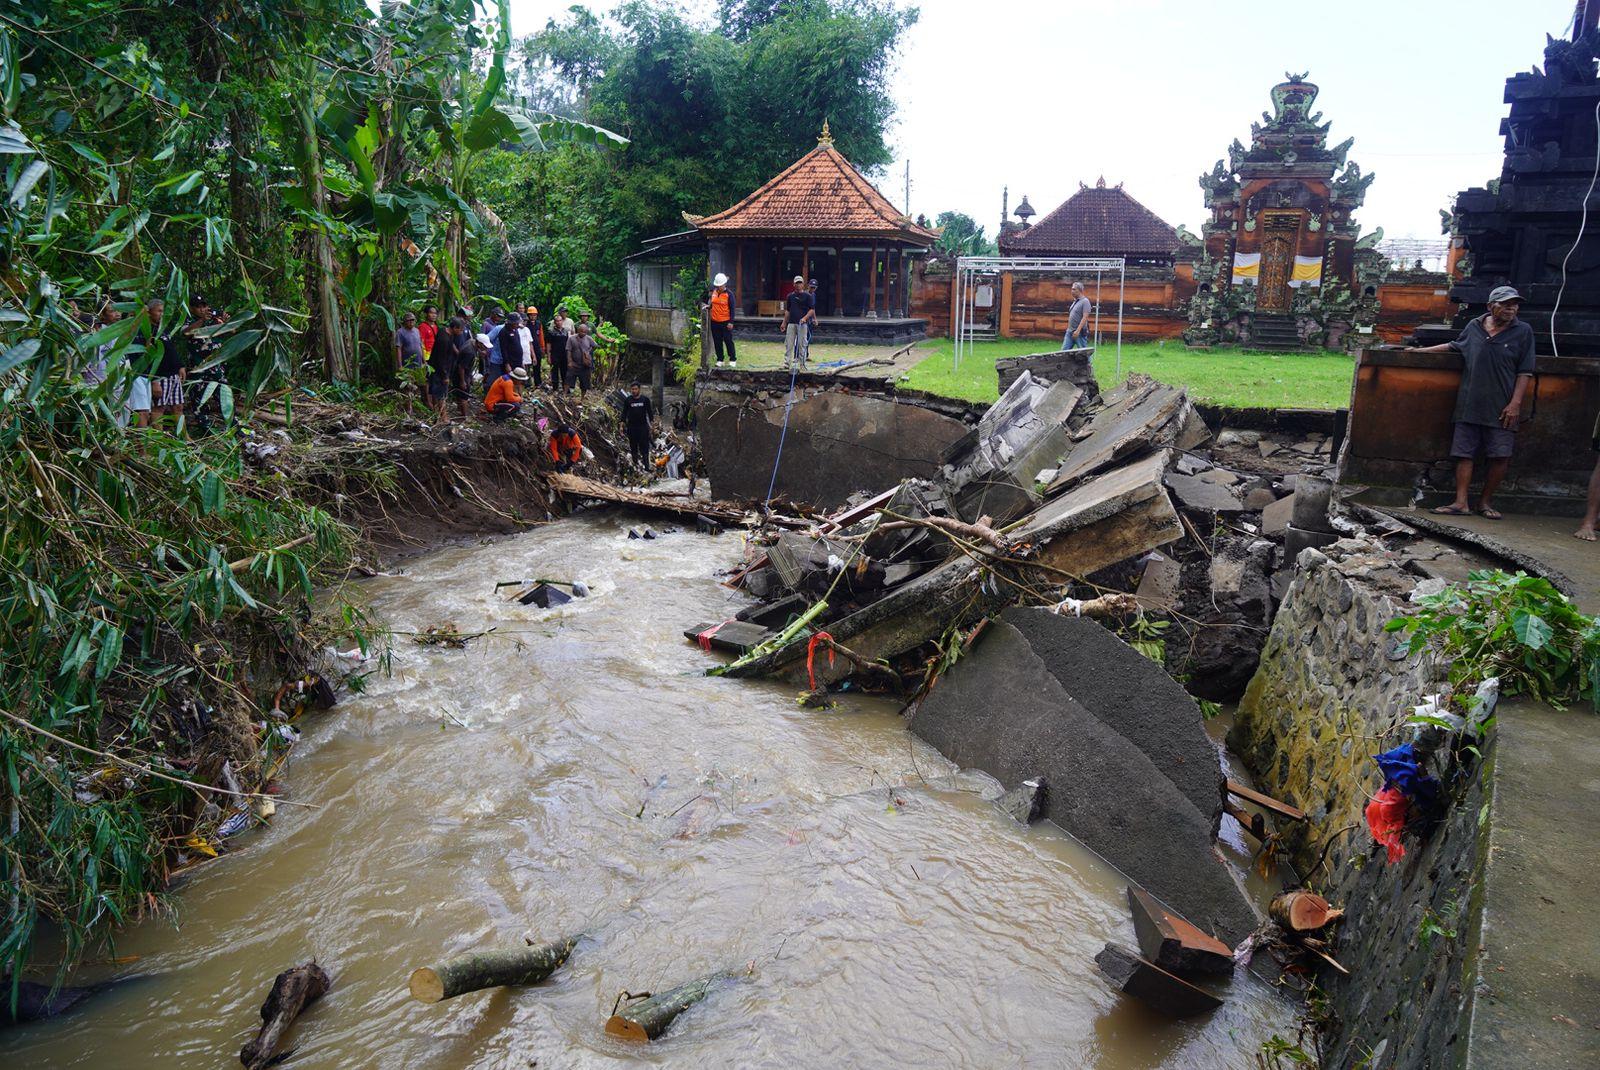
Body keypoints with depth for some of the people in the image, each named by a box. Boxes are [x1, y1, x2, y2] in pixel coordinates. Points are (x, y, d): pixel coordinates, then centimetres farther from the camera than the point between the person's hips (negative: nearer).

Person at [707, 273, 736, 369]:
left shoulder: (729, 294, -8)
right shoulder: (714, 292, 6)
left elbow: (732, 309, -8)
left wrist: (731, 322, -13)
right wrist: (708, 306, 0)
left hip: (725, 322, -5)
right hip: (714, 322, 5)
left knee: (728, 341, -1)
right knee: (717, 342, 9)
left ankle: (733, 359, 8)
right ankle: (719, 360, 18)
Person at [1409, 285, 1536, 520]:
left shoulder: (1523, 332, 2)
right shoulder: (1474, 326, 9)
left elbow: (1525, 371, -1)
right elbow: (1454, 346, 29)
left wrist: (1515, 403, -9)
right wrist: (1420, 351, 29)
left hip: (1501, 409, -2)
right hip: (1469, 405, 2)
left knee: (1500, 456, -2)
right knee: (1464, 453, -1)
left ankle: (1485, 501, 12)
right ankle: (1461, 503, 1)